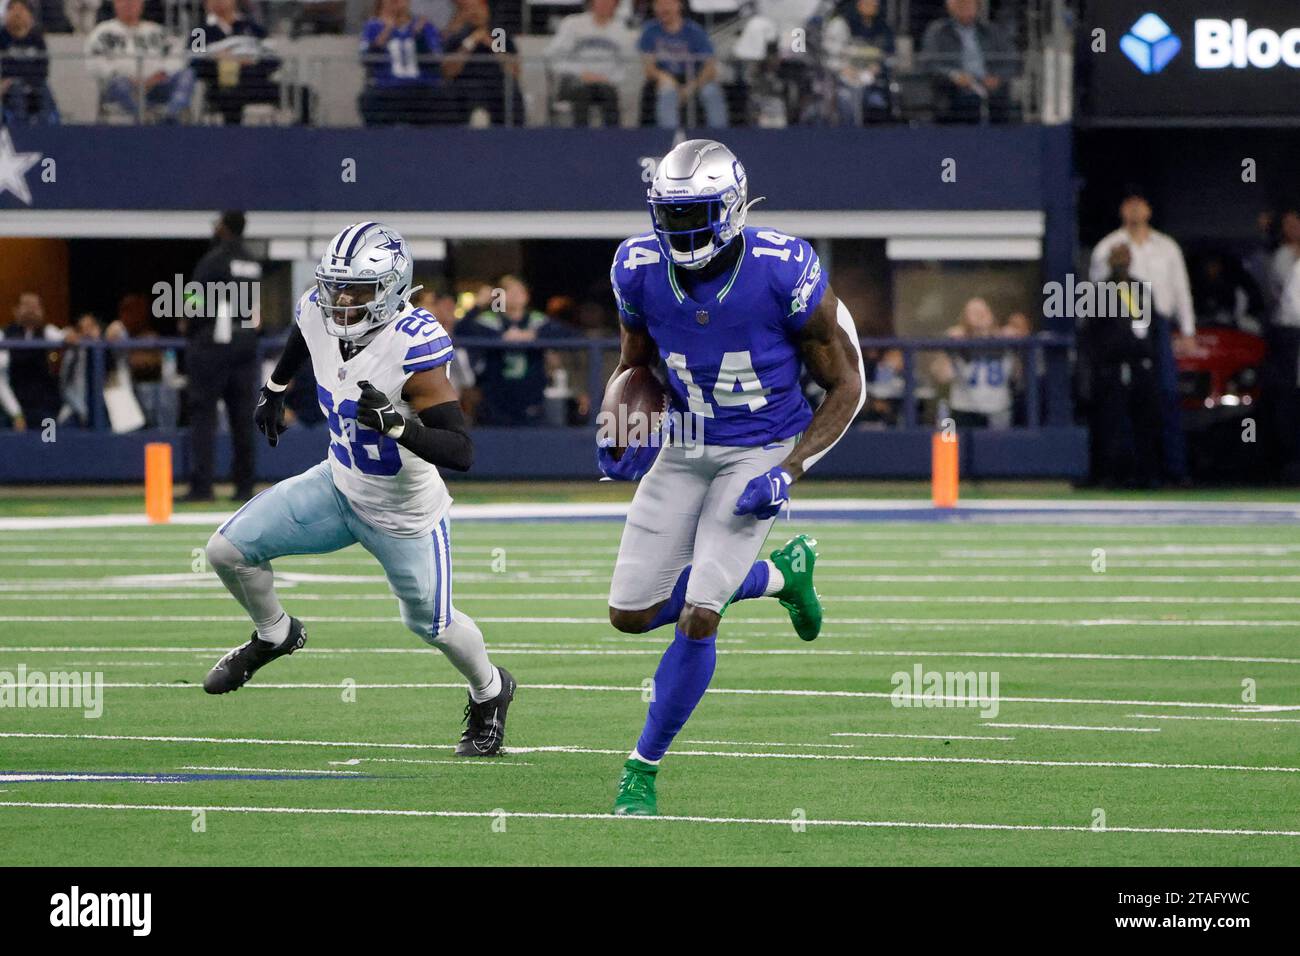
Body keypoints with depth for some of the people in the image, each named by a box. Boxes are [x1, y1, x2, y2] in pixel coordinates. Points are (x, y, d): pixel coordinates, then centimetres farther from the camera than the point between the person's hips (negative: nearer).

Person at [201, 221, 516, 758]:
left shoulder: (413, 348, -35)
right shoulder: (318, 313, -17)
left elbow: (461, 452, -36)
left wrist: (398, 424, -51)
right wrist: (276, 387, 27)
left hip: (404, 517, -5)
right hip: (340, 488, 6)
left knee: (431, 624, 13)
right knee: (228, 551, -2)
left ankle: (490, 693, 45)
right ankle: (274, 637, 28)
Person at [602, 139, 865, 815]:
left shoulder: (783, 273, -22)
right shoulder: (641, 271, -10)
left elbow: (845, 386, -12)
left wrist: (789, 473, -22)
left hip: (762, 453, -5)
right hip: (686, 449, 5)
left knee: (698, 615, -15)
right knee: (631, 614, 4)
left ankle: (642, 768, 3)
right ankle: (781, 575, 29)